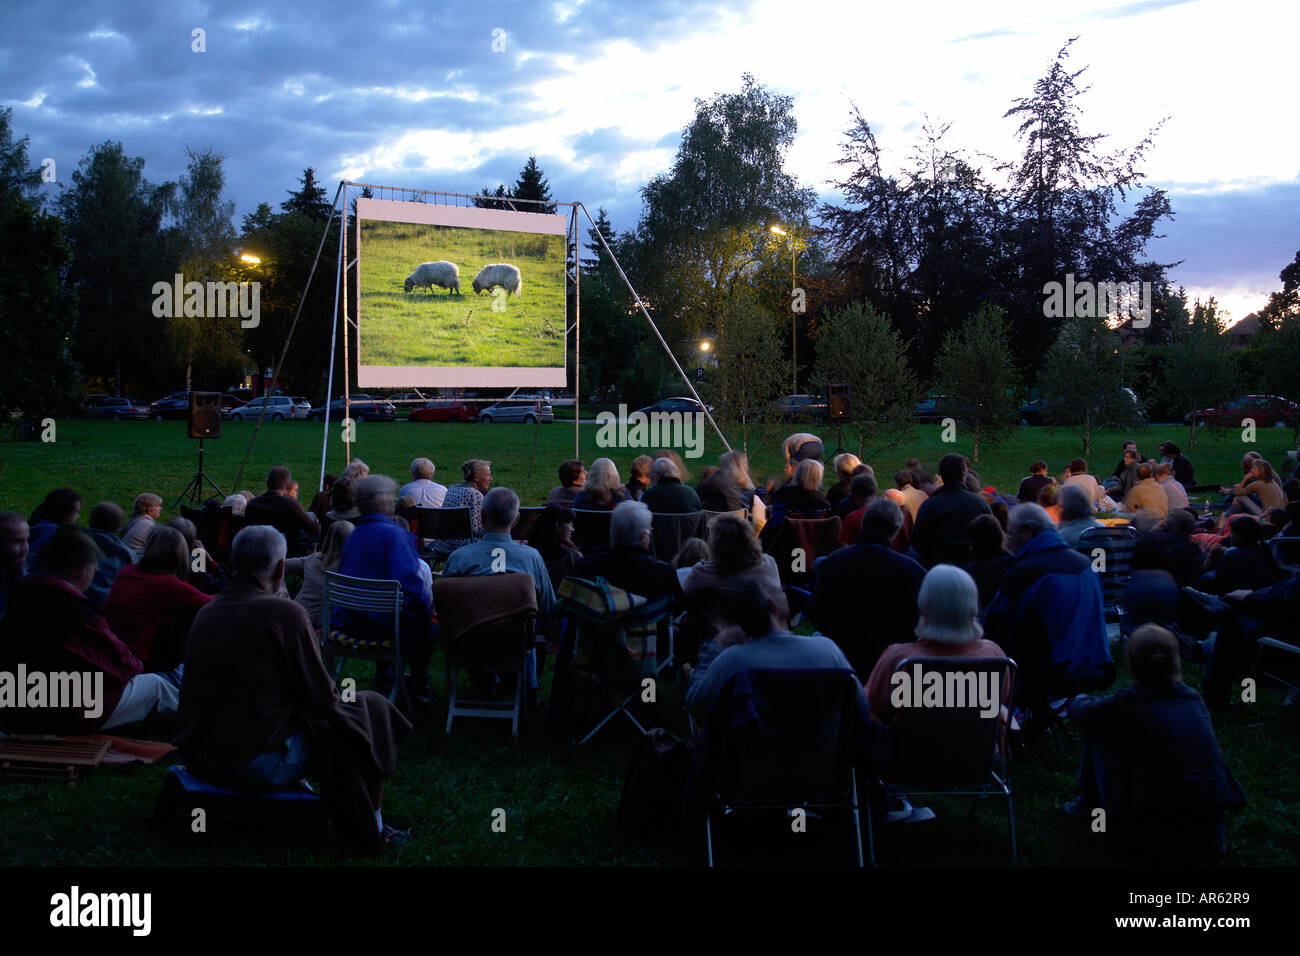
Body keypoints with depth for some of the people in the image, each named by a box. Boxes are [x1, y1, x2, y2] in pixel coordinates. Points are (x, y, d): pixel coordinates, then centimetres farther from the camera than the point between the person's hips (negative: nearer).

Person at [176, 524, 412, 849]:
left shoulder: (206, 612, 7)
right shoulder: (286, 613, -15)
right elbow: (322, 699, -11)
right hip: (256, 765, -8)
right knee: (371, 709, 8)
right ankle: (368, 829, 19)